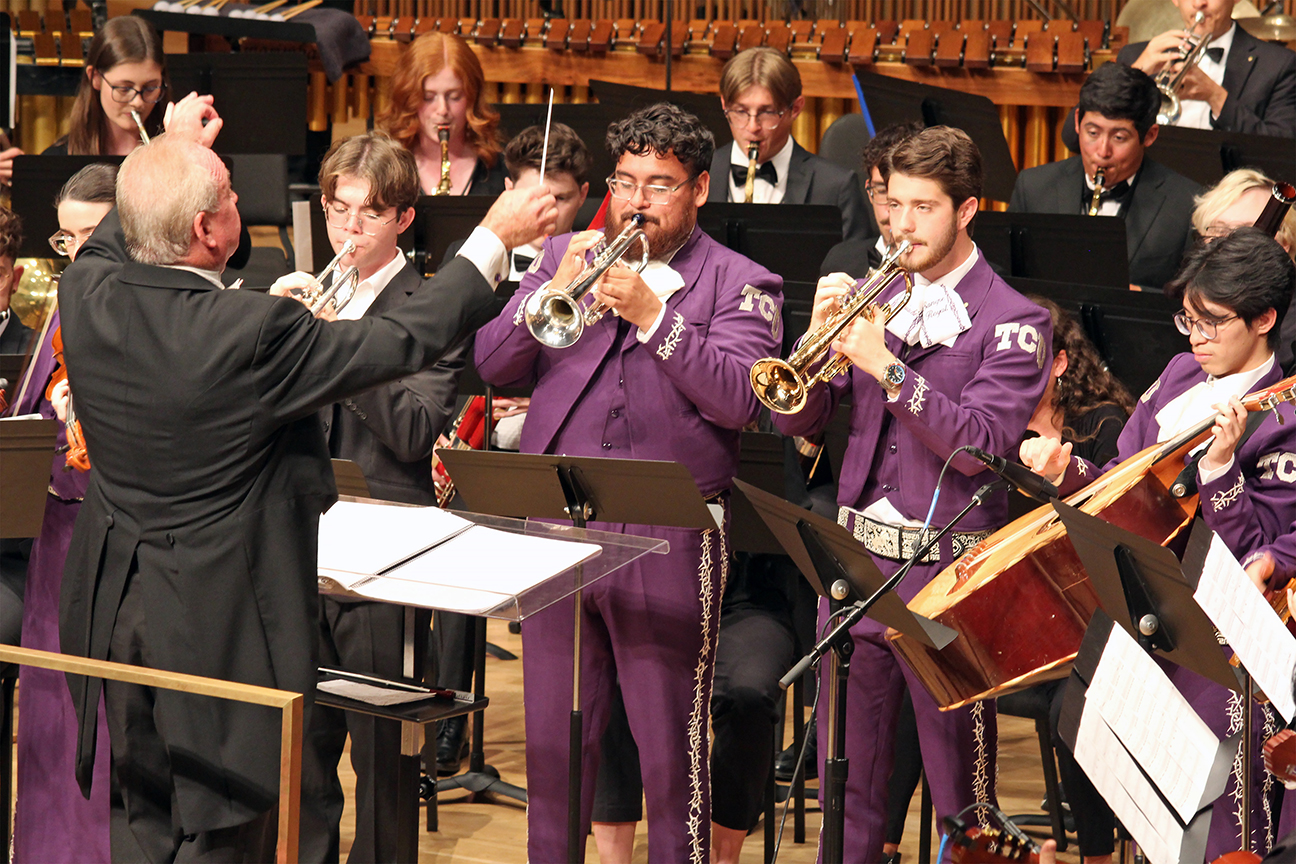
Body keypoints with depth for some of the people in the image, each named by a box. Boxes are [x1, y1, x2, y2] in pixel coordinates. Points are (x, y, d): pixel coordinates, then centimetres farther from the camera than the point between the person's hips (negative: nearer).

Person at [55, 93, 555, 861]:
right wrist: (494, 241, -5)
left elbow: (112, 244, 19)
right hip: (219, 625, -6)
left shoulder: (88, 295, -8)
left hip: (115, 614, 6)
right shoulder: (256, 331, -26)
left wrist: (173, 155, 29)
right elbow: (408, 343, -17)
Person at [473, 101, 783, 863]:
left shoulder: (741, 284, 3)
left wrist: (653, 315, -19)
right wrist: (554, 295, -11)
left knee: (674, 750, 1)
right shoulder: (566, 256, 12)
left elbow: (738, 400, -13)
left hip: (669, 542, -3)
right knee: (553, 743, 11)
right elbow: (491, 364, 4)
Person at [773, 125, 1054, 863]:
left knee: (959, 785, 0)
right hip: (854, 563, 5)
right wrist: (819, 340, -10)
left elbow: (978, 445, -17)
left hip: (949, 578, -5)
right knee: (847, 774, 10)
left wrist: (887, 366, -23)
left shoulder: (1013, 322, -4)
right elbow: (797, 420, 8)